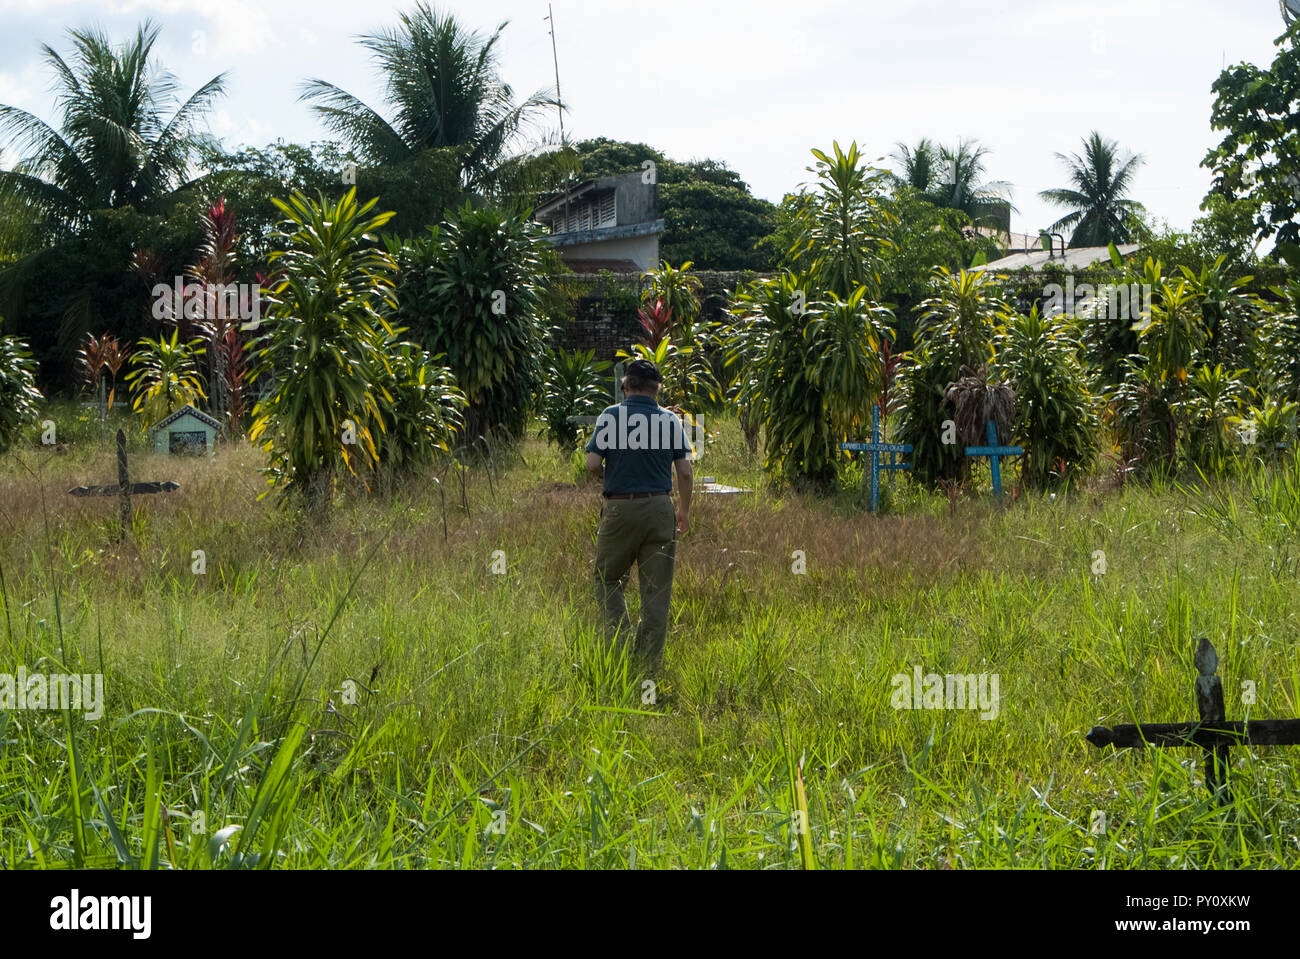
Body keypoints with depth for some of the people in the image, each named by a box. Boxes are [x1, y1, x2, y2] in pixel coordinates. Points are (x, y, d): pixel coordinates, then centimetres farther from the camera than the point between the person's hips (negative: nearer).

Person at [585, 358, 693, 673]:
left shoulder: (610, 416, -3)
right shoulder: (670, 420, 3)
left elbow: (592, 464, -8)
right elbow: (685, 471, 1)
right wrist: (684, 510, 15)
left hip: (620, 508, -2)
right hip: (659, 507, 2)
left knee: (608, 580, 13)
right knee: (657, 589, 5)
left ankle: (621, 639, -5)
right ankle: (650, 662, 5)